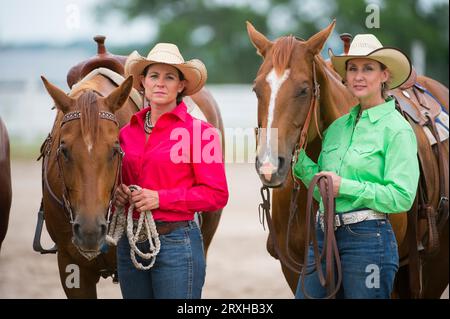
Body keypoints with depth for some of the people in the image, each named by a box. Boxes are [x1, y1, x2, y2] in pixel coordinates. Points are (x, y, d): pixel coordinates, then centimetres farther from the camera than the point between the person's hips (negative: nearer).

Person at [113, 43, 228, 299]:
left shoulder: (200, 132, -7)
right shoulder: (128, 131, 9)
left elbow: (216, 195, -10)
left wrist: (161, 198, -16)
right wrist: (118, 195, -1)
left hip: (176, 241, -5)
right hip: (130, 241, 5)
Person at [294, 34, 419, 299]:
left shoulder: (397, 129, -7)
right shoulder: (338, 126, 13)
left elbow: (402, 197, -14)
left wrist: (346, 187, -17)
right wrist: (298, 158, 1)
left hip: (368, 238, -7)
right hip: (324, 234, 7)